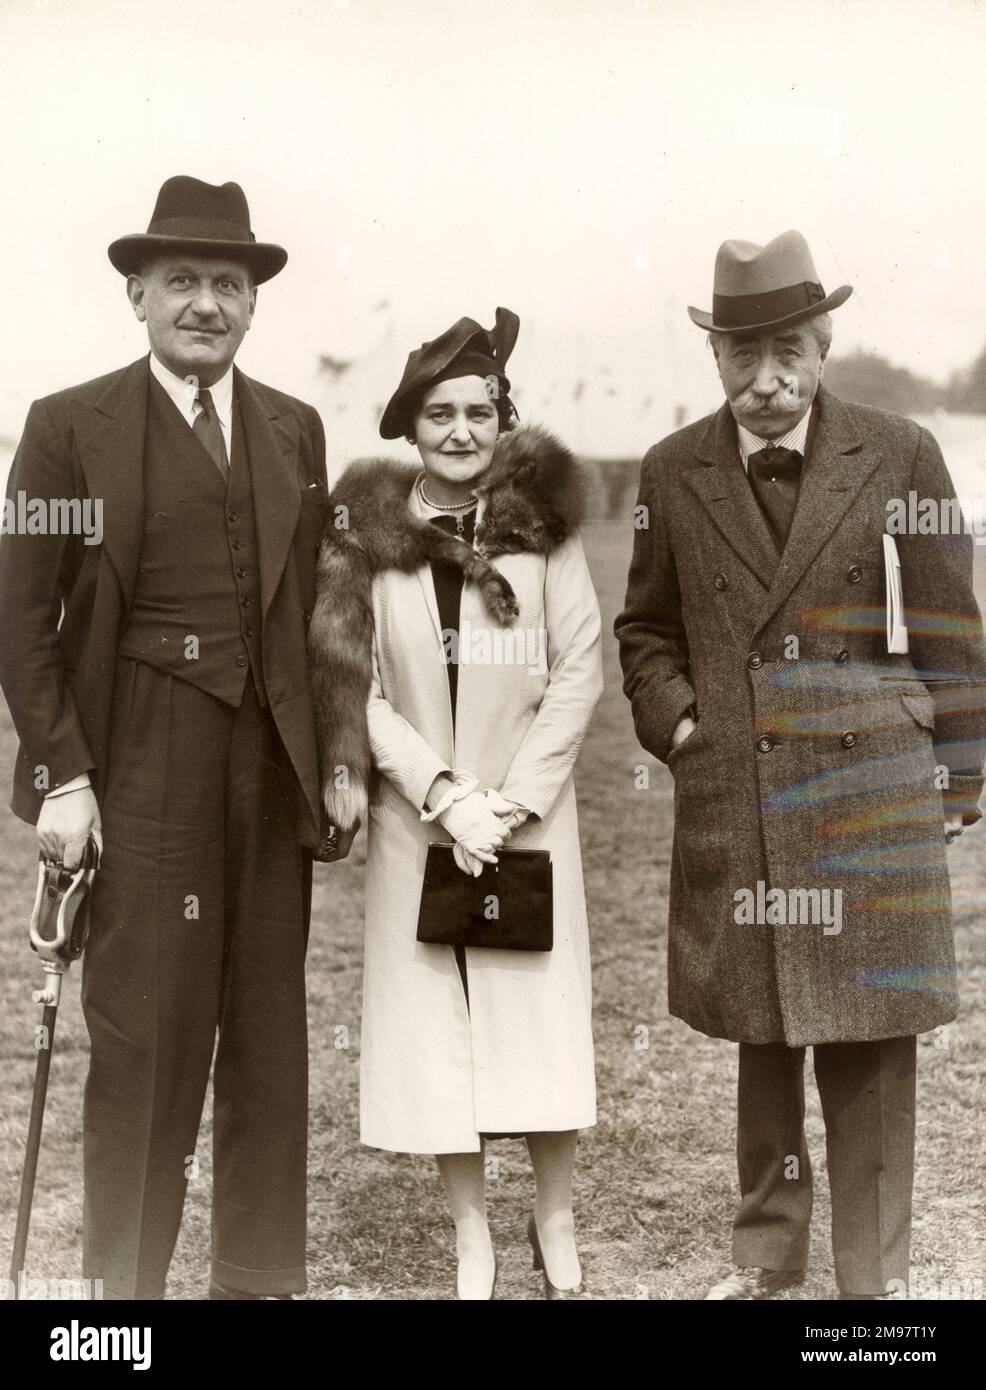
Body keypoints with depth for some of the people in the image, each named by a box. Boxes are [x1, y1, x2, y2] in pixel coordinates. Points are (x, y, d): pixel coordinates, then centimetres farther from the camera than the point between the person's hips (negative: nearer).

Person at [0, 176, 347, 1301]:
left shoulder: (295, 430, 11)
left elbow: (315, 608, 13)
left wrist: (338, 759, 6)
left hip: (273, 770, 4)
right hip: (142, 771, -4)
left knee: (270, 1036, 10)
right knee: (144, 1038, 0)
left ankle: (262, 1276, 23)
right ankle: (123, 1276, 14)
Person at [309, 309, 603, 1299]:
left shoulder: (542, 520, -1)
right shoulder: (368, 531, 0)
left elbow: (578, 670, -2)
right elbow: (354, 685, -1)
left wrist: (518, 801, -9)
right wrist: (445, 794, -10)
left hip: (528, 810, 0)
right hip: (416, 816, 1)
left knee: (543, 1006, 2)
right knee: (436, 1016, 5)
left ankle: (555, 1227, 20)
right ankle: (471, 1240, 19)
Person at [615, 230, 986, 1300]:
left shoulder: (899, 457, -1)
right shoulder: (672, 474, 4)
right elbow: (646, 629, 16)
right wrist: (676, 725, 1)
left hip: (870, 795, -2)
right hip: (732, 804, 2)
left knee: (869, 1043, 4)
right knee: (761, 1033, 14)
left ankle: (873, 1274, 18)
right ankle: (766, 1251, 31)